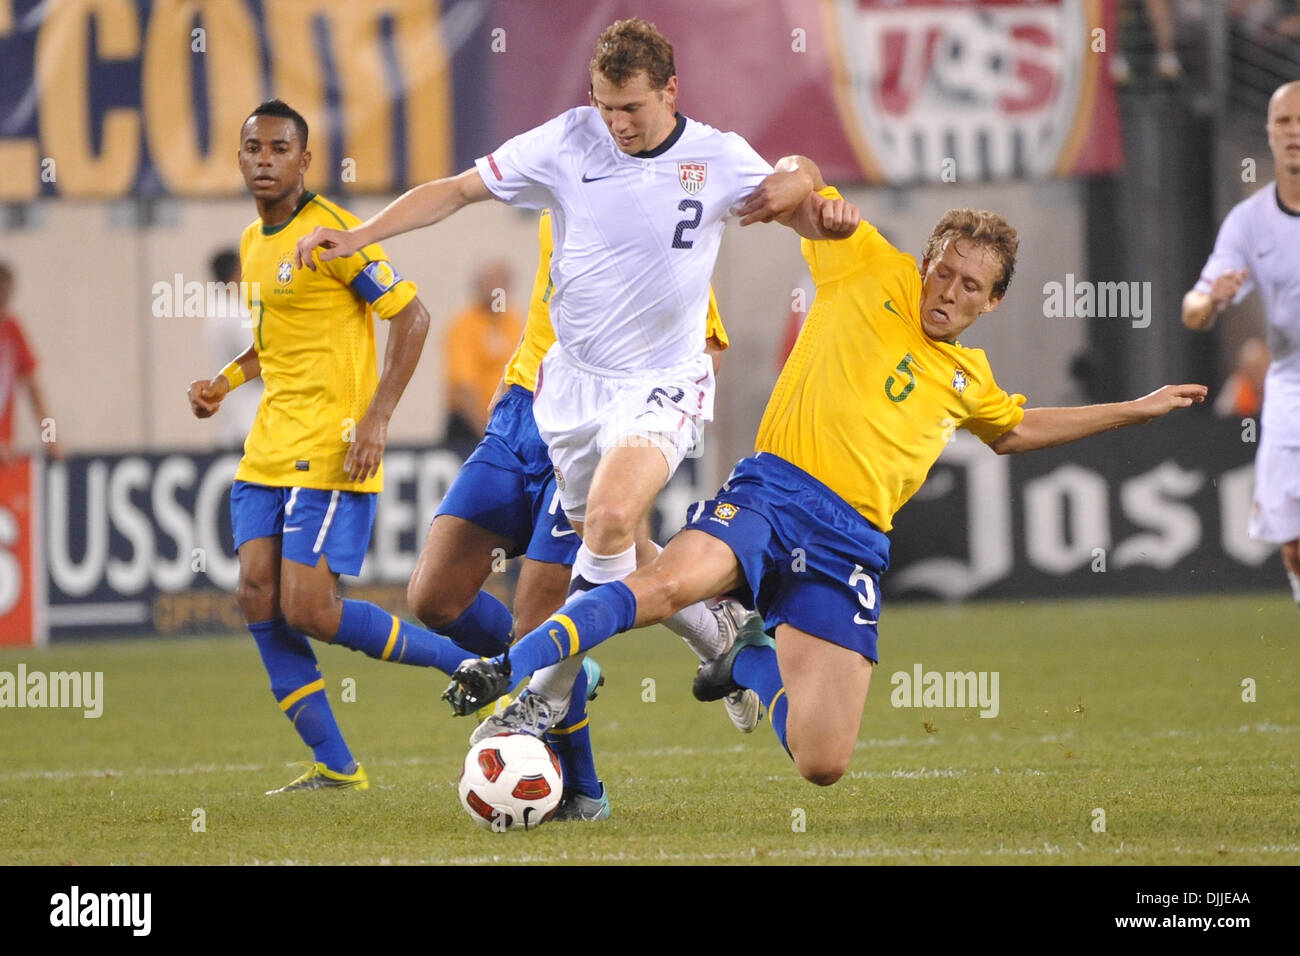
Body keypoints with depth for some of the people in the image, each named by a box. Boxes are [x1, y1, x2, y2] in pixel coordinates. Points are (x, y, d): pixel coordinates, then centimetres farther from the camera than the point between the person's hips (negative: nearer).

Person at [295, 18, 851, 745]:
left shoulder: (720, 160, -8)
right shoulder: (568, 142, -7)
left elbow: (813, 226, 4)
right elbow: (459, 190, -2)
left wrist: (801, 187, -20)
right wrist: (358, 236, -11)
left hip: (663, 383, -3)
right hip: (576, 378, 3)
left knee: (610, 518, -26)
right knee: (619, 548, 10)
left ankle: (548, 696, -16)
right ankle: (719, 642, 38)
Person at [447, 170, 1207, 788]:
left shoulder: (969, 377, 24)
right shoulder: (872, 271, 11)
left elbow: (1015, 430, 46)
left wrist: (1135, 411, 44)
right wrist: (819, 198, -11)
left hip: (854, 543, 4)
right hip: (776, 491, -4)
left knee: (824, 764, -9)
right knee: (672, 582, -38)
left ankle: (759, 662, 23)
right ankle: (508, 674, -32)